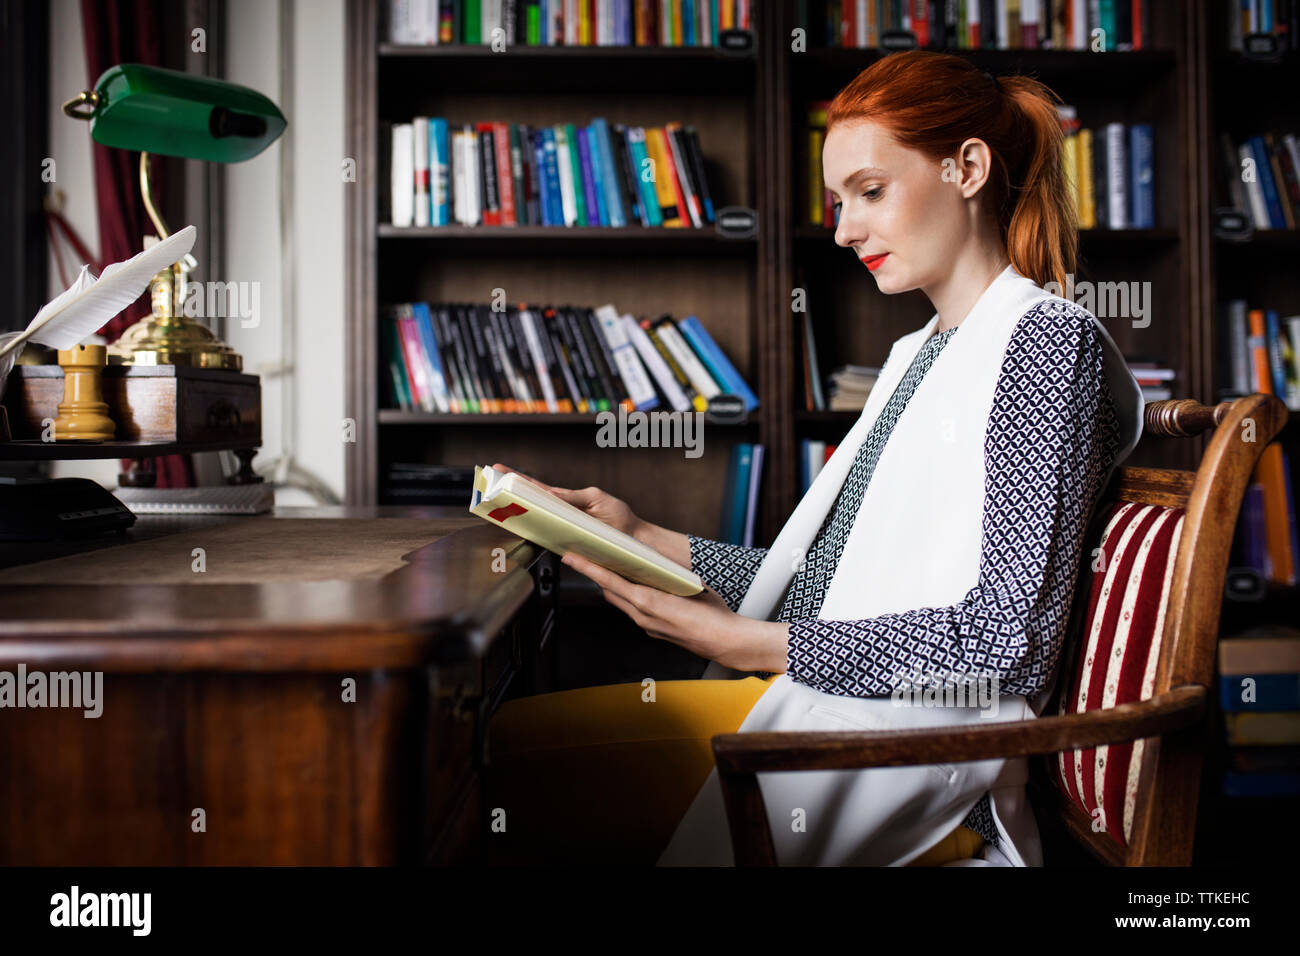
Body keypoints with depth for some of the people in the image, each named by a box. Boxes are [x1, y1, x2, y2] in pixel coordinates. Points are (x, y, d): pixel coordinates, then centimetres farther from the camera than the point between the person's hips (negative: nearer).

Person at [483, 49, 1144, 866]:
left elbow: (1007, 633, -15)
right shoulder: (919, 352, 23)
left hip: (910, 738, -9)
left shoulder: (1050, 338, -6)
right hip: (820, 703, 9)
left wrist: (747, 643, -17)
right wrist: (648, 541, 13)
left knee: (509, 751, -19)